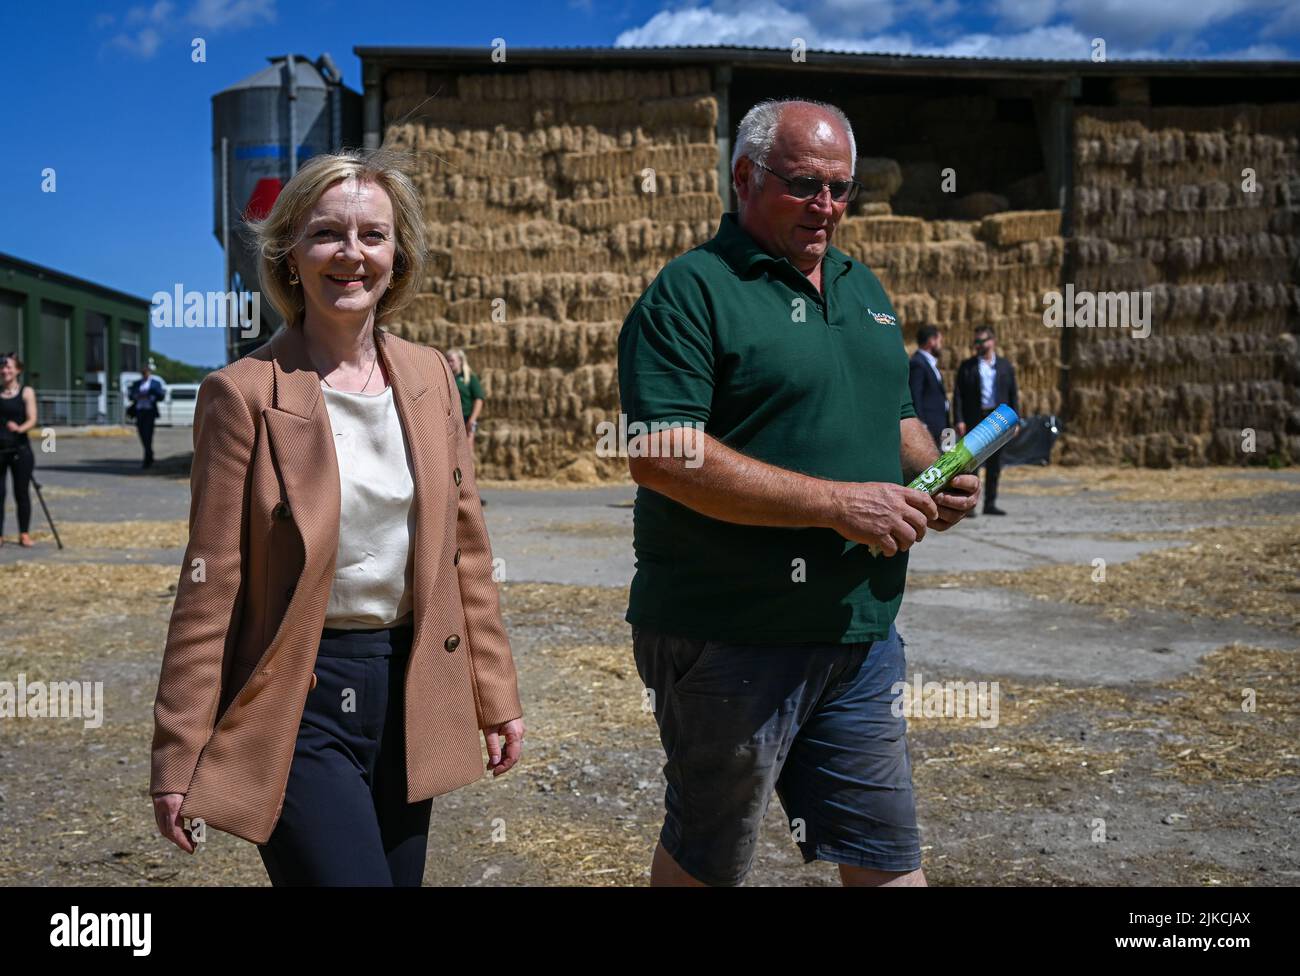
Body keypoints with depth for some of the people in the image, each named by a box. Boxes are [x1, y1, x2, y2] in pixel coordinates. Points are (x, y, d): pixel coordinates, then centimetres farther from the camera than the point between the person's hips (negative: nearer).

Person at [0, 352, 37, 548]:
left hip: (20, 448, -2)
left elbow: (32, 419, -9)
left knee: (22, 492, 2)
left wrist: (19, 428, -28)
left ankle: (24, 534, 11)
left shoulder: (26, 392, 0)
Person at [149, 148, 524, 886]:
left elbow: (466, 548, 8)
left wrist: (496, 694, 9)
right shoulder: (244, 393, -10)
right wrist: (180, 757, -7)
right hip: (299, 699, -5)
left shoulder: (430, 376, 4)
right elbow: (210, 587, -8)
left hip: (411, 691, 5)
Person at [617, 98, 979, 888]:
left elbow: (897, 416, 25)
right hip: (729, 638, -6)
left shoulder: (863, 287, 14)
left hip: (862, 630, 7)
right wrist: (837, 503, -23)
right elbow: (660, 456, -22)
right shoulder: (692, 292, -11)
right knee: (708, 860, 13)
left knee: (888, 853, 15)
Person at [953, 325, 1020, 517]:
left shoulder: (1005, 365, 10)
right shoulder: (966, 366, 4)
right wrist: (959, 420, -10)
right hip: (974, 420, -3)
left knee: (995, 465, 7)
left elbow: (1013, 394, 10)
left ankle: (990, 504, 14)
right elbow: (958, 394, -1)